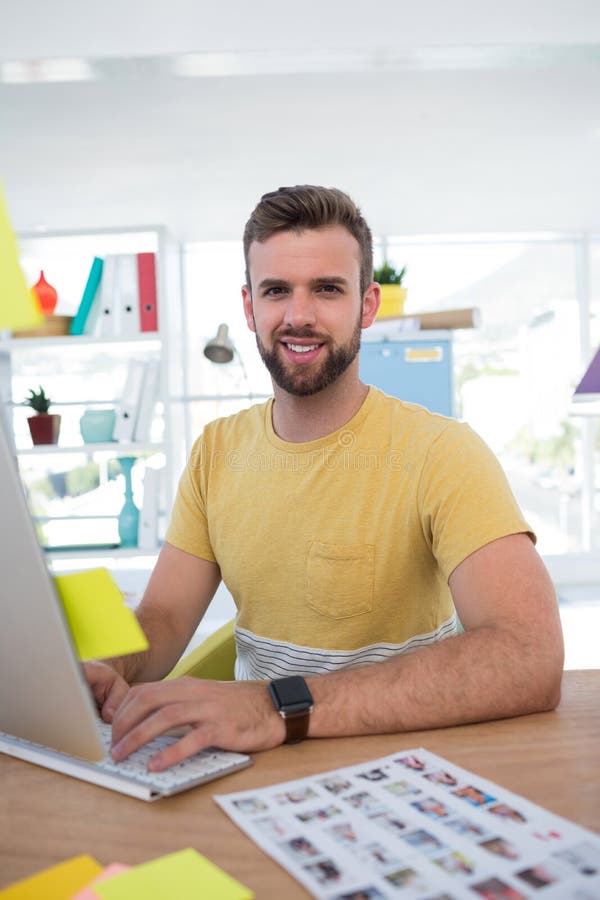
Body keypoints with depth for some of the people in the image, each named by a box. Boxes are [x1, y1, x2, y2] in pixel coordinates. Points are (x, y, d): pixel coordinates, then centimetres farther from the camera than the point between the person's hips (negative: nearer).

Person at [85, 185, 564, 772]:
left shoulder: (440, 453, -17)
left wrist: (281, 705, -36)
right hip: (259, 770, 4)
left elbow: (531, 659, -29)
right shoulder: (217, 451, 2)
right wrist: (110, 671, -20)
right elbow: (163, 617, 2)